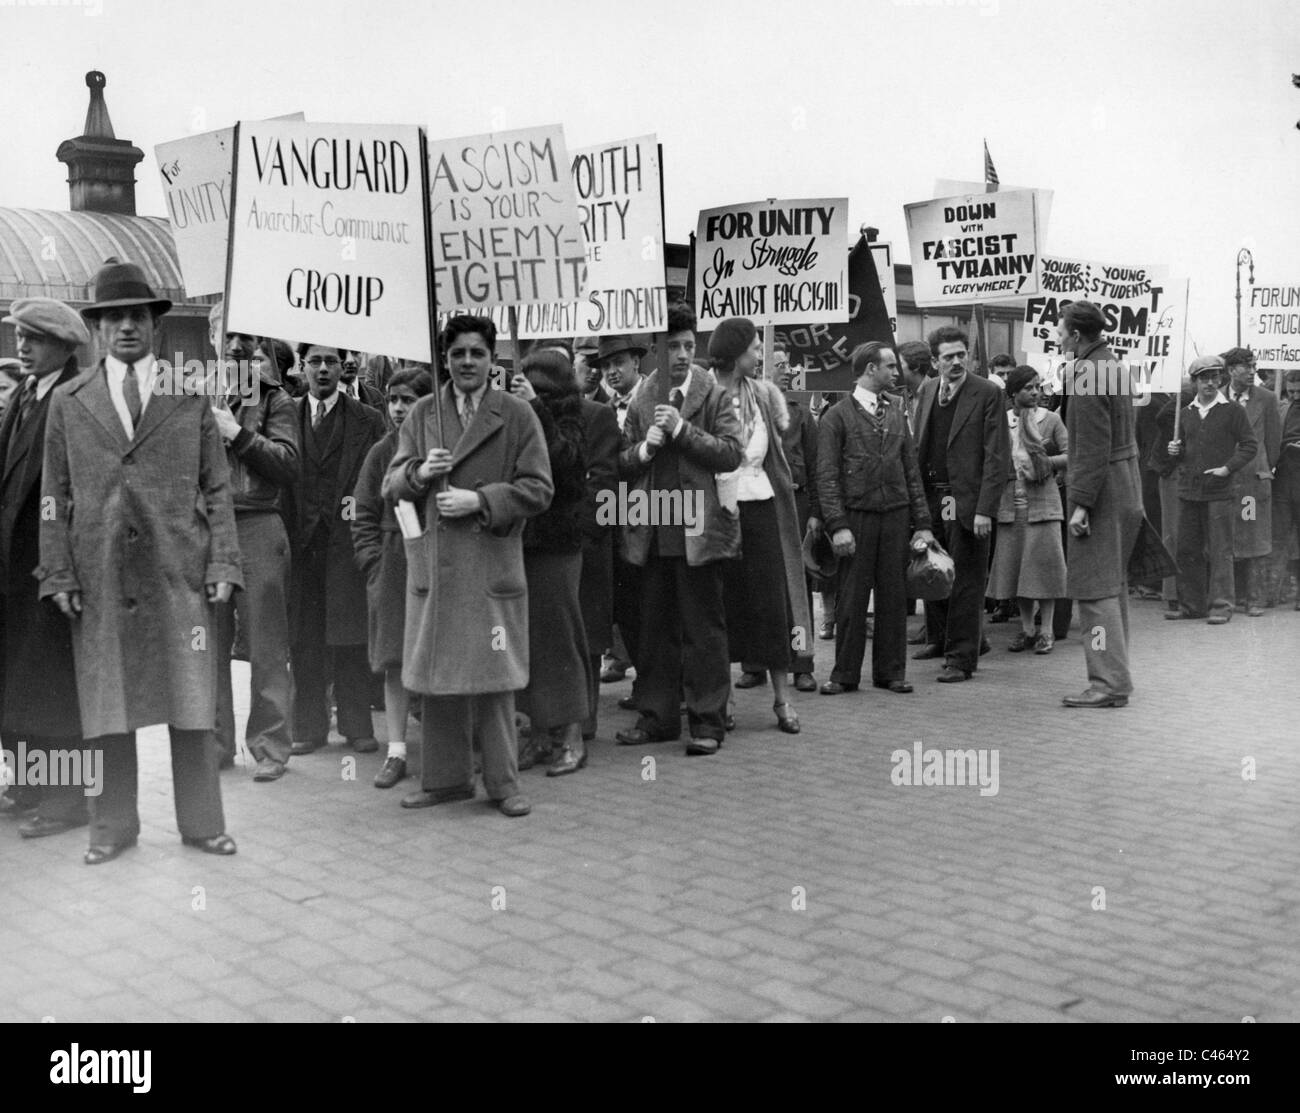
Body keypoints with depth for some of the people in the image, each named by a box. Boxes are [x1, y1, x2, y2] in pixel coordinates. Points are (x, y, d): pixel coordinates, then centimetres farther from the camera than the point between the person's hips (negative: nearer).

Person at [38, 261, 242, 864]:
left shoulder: (190, 395, 8)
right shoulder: (68, 401, 10)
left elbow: (217, 488, 6)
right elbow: (54, 496, 9)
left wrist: (223, 565, -2)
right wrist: (58, 574, 0)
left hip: (179, 569, -1)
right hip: (99, 572, 1)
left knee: (192, 704, 2)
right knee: (106, 706, 5)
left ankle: (201, 823, 14)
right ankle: (113, 827, 17)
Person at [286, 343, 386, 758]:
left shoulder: (368, 421, 7)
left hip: (347, 538, -1)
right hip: (300, 538, 1)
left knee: (350, 636, 1)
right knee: (304, 637, 3)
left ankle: (357, 724, 9)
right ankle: (309, 726, 11)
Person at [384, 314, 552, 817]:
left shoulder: (517, 415, 1)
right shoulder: (422, 413, 10)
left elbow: (538, 489, -2)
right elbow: (391, 486, 11)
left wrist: (479, 500, -13)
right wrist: (418, 473, -11)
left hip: (493, 562, -3)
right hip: (431, 562, 3)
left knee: (493, 677, 1)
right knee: (437, 676, 7)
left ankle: (503, 781, 13)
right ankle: (446, 777, 21)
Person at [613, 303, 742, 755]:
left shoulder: (714, 396, 1)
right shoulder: (640, 400, 10)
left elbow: (731, 453, -9)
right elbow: (622, 463, 11)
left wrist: (682, 429, -14)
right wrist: (644, 447, -9)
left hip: (697, 530, -4)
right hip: (652, 532, 4)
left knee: (704, 628, 2)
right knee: (655, 628, 11)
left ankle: (708, 721, 9)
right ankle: (657, 716, 21)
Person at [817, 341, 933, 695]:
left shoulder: (899, 410, 12)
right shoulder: (837, 417, -1)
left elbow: (912, 470, 11)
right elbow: (827, 477, -4)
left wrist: (922, 522, 6)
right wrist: (837, 525, -13)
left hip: (896, 517, 4)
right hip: (857, 517, -3)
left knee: (894, 596, 6)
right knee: (852, 597, 0)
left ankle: (891, 672, 16)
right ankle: (845, 674, 10)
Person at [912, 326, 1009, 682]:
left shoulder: (987, 394, -6)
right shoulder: (926, 391, 11)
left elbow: (996, 455, -10)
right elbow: (918, 446, 13)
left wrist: (985, 509, -16)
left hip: (967, 502, -5)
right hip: (930, 498, 5)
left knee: (965, 583, -1)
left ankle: (961, 658, 8)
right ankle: (938, 638, 36)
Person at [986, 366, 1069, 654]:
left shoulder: (1050, 420, 3)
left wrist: (1047, 461, -13)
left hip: (1042, 500, -2)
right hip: (1010, 501, 2)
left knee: (1044, 563, -3)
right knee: (1016, 565, 5)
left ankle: (1046, 631, 6)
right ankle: (1026, 630, 15)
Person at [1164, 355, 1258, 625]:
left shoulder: (1233, 411, 0)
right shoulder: (1187, 413, 14)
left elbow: (1250, 445, -2)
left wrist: (1228, 468, -13)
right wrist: (1176, 451, 3)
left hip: (1219, 492, -5)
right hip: (1188, 492, 5)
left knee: (1219, 551, -3)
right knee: (1187, 551, 7)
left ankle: (1221, 606, 2)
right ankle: (1191, 605, 16)